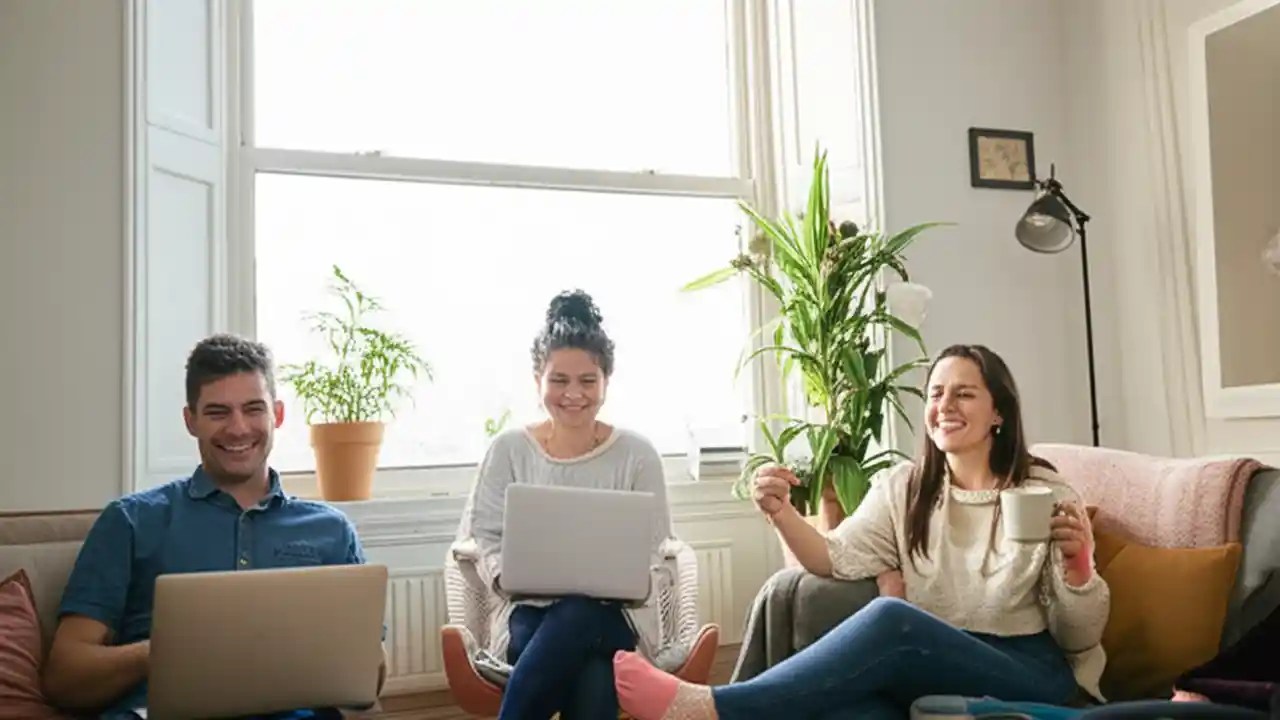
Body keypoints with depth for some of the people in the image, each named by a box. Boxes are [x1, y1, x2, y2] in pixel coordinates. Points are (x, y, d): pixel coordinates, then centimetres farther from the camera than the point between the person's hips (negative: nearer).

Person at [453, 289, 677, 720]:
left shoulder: (637, 454, 3)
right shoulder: (509, 450, 5)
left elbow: (652, 559, 4)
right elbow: (483, 539, 5)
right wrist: (507, 574, -16)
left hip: (614, 616, 0)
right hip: (529, 613, 0)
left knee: (579, 617, -38)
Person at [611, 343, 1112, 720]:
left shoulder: (1044, 493, 3)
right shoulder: (903, 487, 12)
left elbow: (1080, 638, 2)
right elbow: (837, 560, -4)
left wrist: (1076, 562, -18)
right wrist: (783, 514, -22)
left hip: (1031, 675, -2)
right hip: (934, 671, 3)